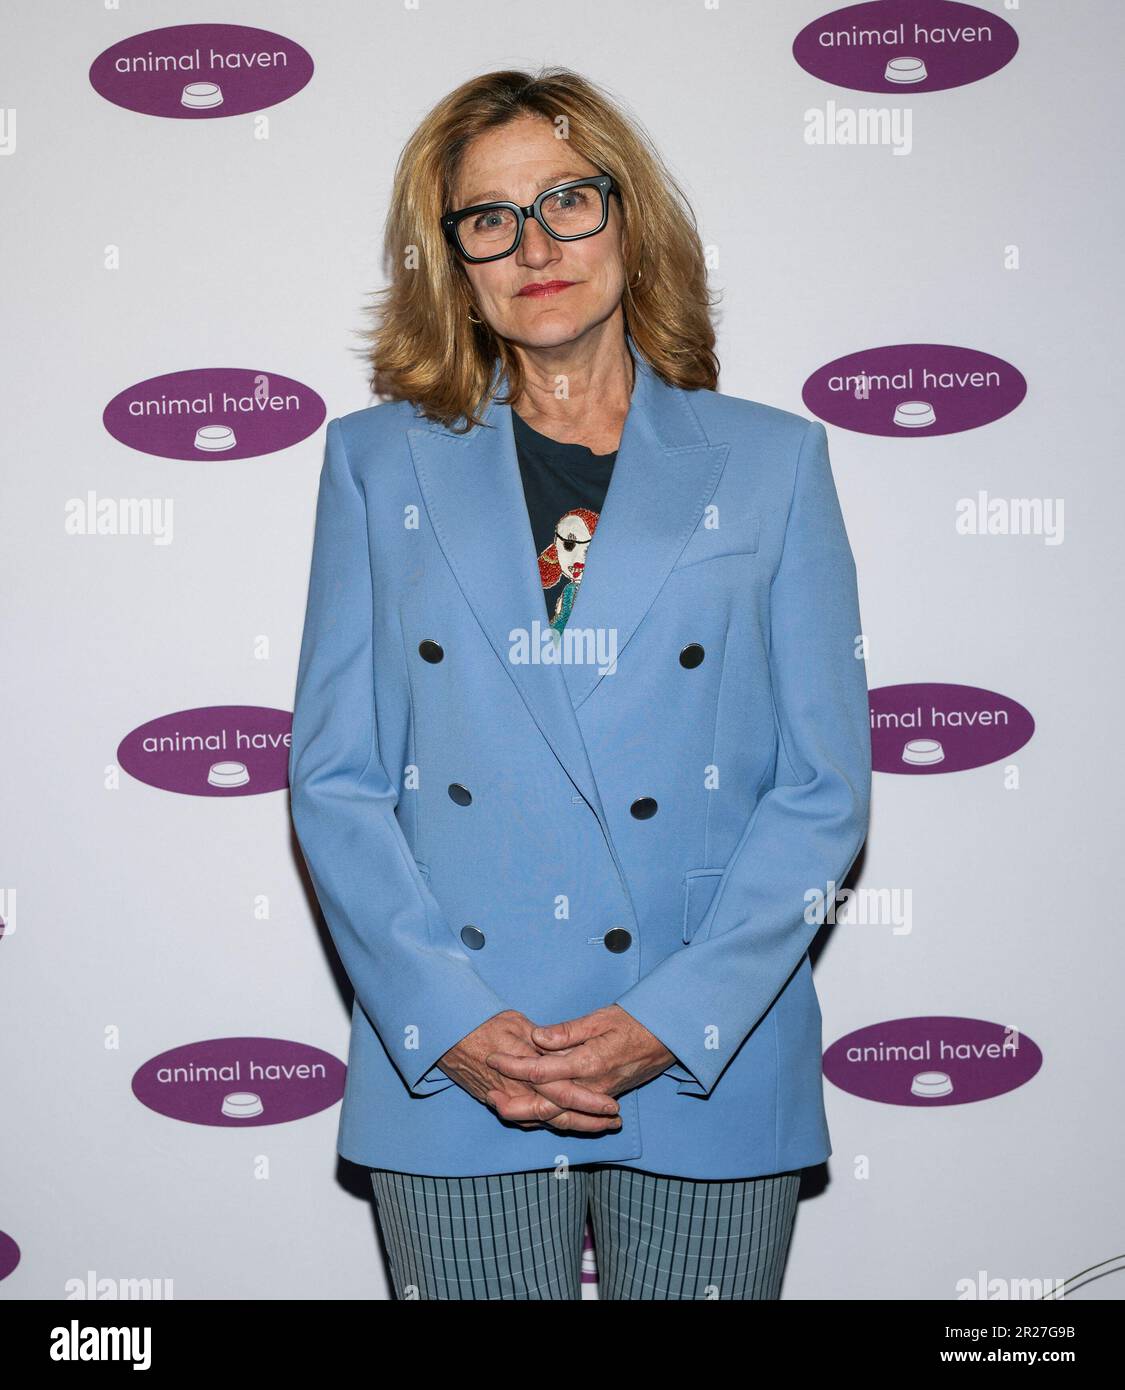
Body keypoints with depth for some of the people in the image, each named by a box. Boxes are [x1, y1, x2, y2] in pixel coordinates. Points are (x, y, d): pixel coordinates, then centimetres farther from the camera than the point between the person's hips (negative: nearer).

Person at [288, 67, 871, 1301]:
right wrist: (451, 1023, -10)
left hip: (710, 1070, 0)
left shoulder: (772, 462, 4)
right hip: (449, 1074, 0)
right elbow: (333, 779, 2)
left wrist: (671, 1020, -10)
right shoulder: (378, 461, 7)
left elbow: (823, 784, 0)